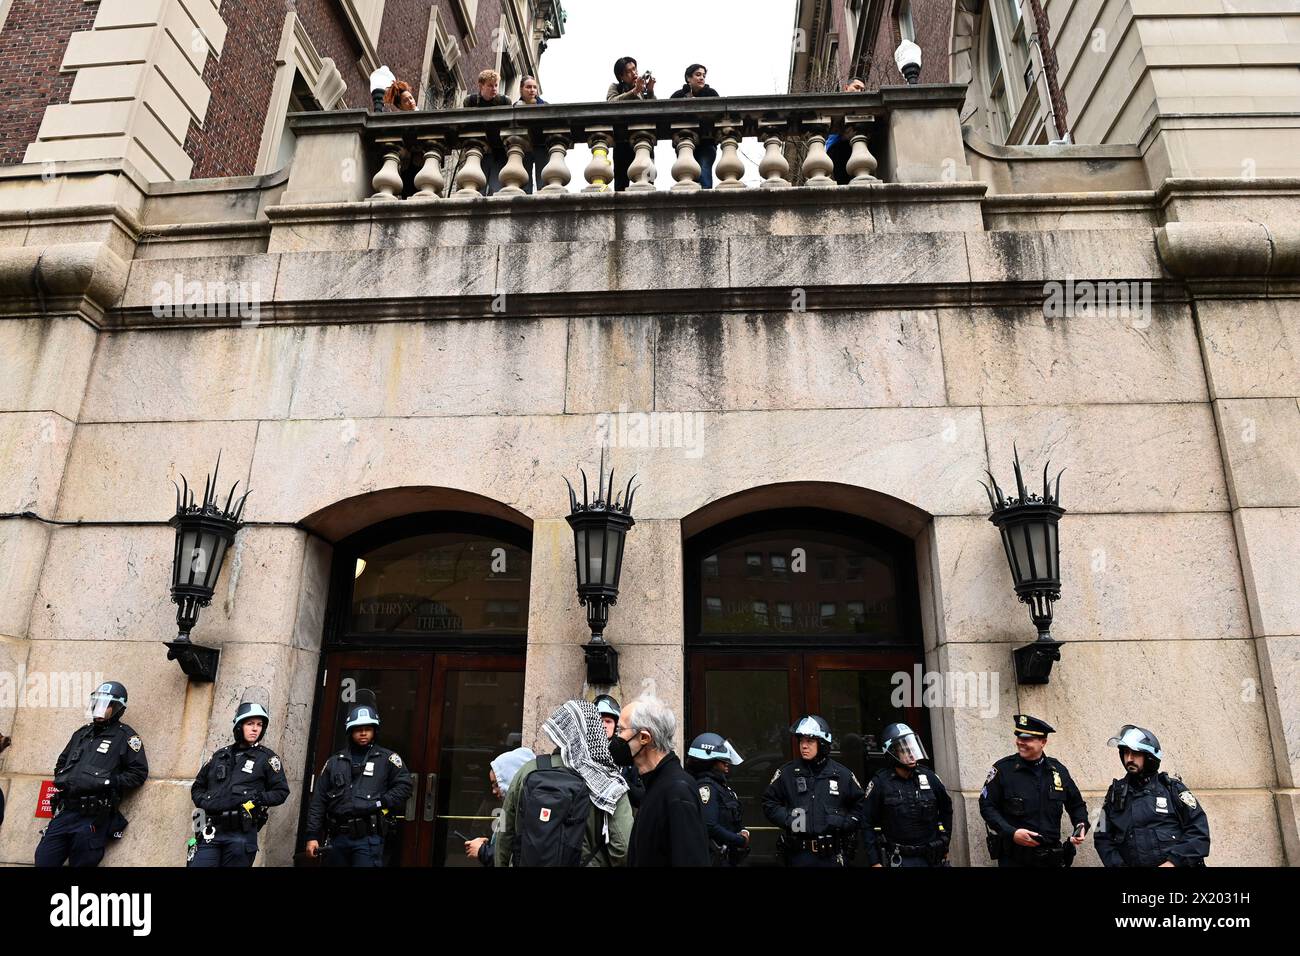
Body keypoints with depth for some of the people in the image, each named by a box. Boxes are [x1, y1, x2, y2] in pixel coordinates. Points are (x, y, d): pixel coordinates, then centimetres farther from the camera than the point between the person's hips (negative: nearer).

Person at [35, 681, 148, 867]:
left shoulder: (124, 736, 0)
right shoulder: (82, 733, 20)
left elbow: (139, 772, -5)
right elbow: (62, 762, 33)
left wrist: (106, 782, -15)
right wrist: (61, 780, 12)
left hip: (93, 818, -6)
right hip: (64, 813, 6)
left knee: (82, 862, -2)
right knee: (43, 861, 4)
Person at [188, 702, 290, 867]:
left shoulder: (266, 757, 3)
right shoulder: (221, 755, 14)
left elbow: (281, 791, 3)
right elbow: (197, 787, 23)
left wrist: (257, 799, -12)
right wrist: (205, 801, 3)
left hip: (242, 835, -3)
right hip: (212, 832, 3)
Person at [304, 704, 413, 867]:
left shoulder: (386, 758, 4)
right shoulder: (335, 762, 12)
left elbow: (403, 786, -1)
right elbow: (318, 801, 10)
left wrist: (379, 803, -12)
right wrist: (312, 836, 3)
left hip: (369, 839, -3)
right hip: (337, 838, 4)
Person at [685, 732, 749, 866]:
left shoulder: (720, 784, 10)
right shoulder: (706, 786, -19)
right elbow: (710, 827, -28)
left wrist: (743, 831, -3)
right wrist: (741, 841, -17)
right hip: (715, 858, -9)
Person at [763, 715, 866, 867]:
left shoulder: (842, 774, 2)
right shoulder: (786, 773, 0)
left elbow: (860, 804, 12)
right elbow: (769, 802, 7)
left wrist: (846, 824, -1)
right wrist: (787, 819, -7)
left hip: (832, 855, 0)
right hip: (798, 854, 0)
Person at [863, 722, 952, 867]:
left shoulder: (929, 777, 1)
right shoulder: (880, 783, -9)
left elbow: (946, 809, 17)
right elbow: (868, 824, -5)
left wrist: (944, 845, 16)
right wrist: (874, 862, -7)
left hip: (931, 858, 3)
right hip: (898, 859, -3)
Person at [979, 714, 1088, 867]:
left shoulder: (1058, 770, 4)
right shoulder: (1003, 768, -7)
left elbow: (1076, 804, 17)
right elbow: (987, 806, -7)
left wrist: (1081, 825, -1)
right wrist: (1011, 833, -18)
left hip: (1050, 857, 3)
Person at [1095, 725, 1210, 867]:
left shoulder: (1170, 787, 3)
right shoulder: (1116, 792, 9)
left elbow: (1199, 829, -1)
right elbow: (1103, 838, 11)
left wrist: (1174, 861, -8)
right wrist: (1117, 864, -3)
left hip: (1174, 863, -4)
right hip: (1133, 863, 4)